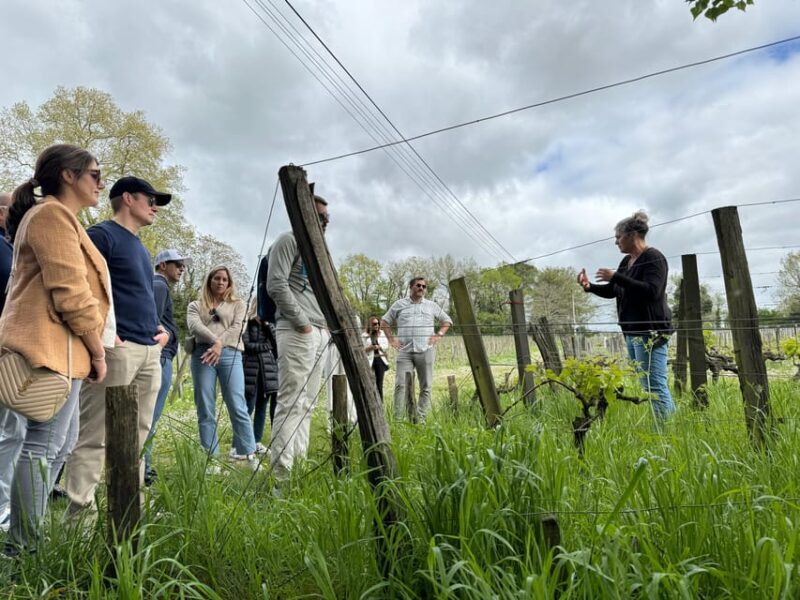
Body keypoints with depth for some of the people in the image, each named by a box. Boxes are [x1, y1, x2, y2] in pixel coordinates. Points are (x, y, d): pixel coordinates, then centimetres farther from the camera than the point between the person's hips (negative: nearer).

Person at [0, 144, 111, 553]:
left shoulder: (60, 218, 25)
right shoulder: (52, 214, -9)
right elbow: (72, 294, -19)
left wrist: (92, 347, 20)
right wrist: (98, 351, -12)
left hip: (56, 348, 11)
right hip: (54, 347, -11)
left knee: (57, 445, 14)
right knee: (43, 446, -7)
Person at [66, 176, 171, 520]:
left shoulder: (140, 247, 23)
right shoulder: (102, 235, -2)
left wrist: (159, 328, 14)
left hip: (149, 351, 9)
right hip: (117, 348, -9)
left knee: (137, 436, 12)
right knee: (95, 436, -4)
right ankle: (80, 513, 4)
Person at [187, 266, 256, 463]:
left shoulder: (237, 304, 19)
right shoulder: (195, 305, 19)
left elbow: (237, 328, 2)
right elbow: (194, 326, -1)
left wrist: (220, 344, -15)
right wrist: (214, 340, -19)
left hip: (230, 354, -1)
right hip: (203, 354, 1)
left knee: (238, 407, -8)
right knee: (205, 411, 0)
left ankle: (249, 454, -5)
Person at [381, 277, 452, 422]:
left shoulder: (431, 305, 15)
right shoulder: (399, 305, 12)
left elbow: (447, 320, 23)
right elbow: (384, 322, 18)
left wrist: (439, 335, 7)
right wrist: (391, 338, 6)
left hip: (426, 350, 1)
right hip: (405, 351, -1)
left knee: (426, 387, 1)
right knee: (400, 384, -10)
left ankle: (421, 418, 8)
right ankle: (398, 419, -8)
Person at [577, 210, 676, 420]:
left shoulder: (653, 258, -9)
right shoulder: (626, 261, 15)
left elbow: (652, 291, -23)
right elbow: (612, 291, 23)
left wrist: (616, 277, -23)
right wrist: (589, 287, 5)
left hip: (650, 332, -9)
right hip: (632, 332, 9)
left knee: (655, 387, -10)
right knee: (647, 386, 12)